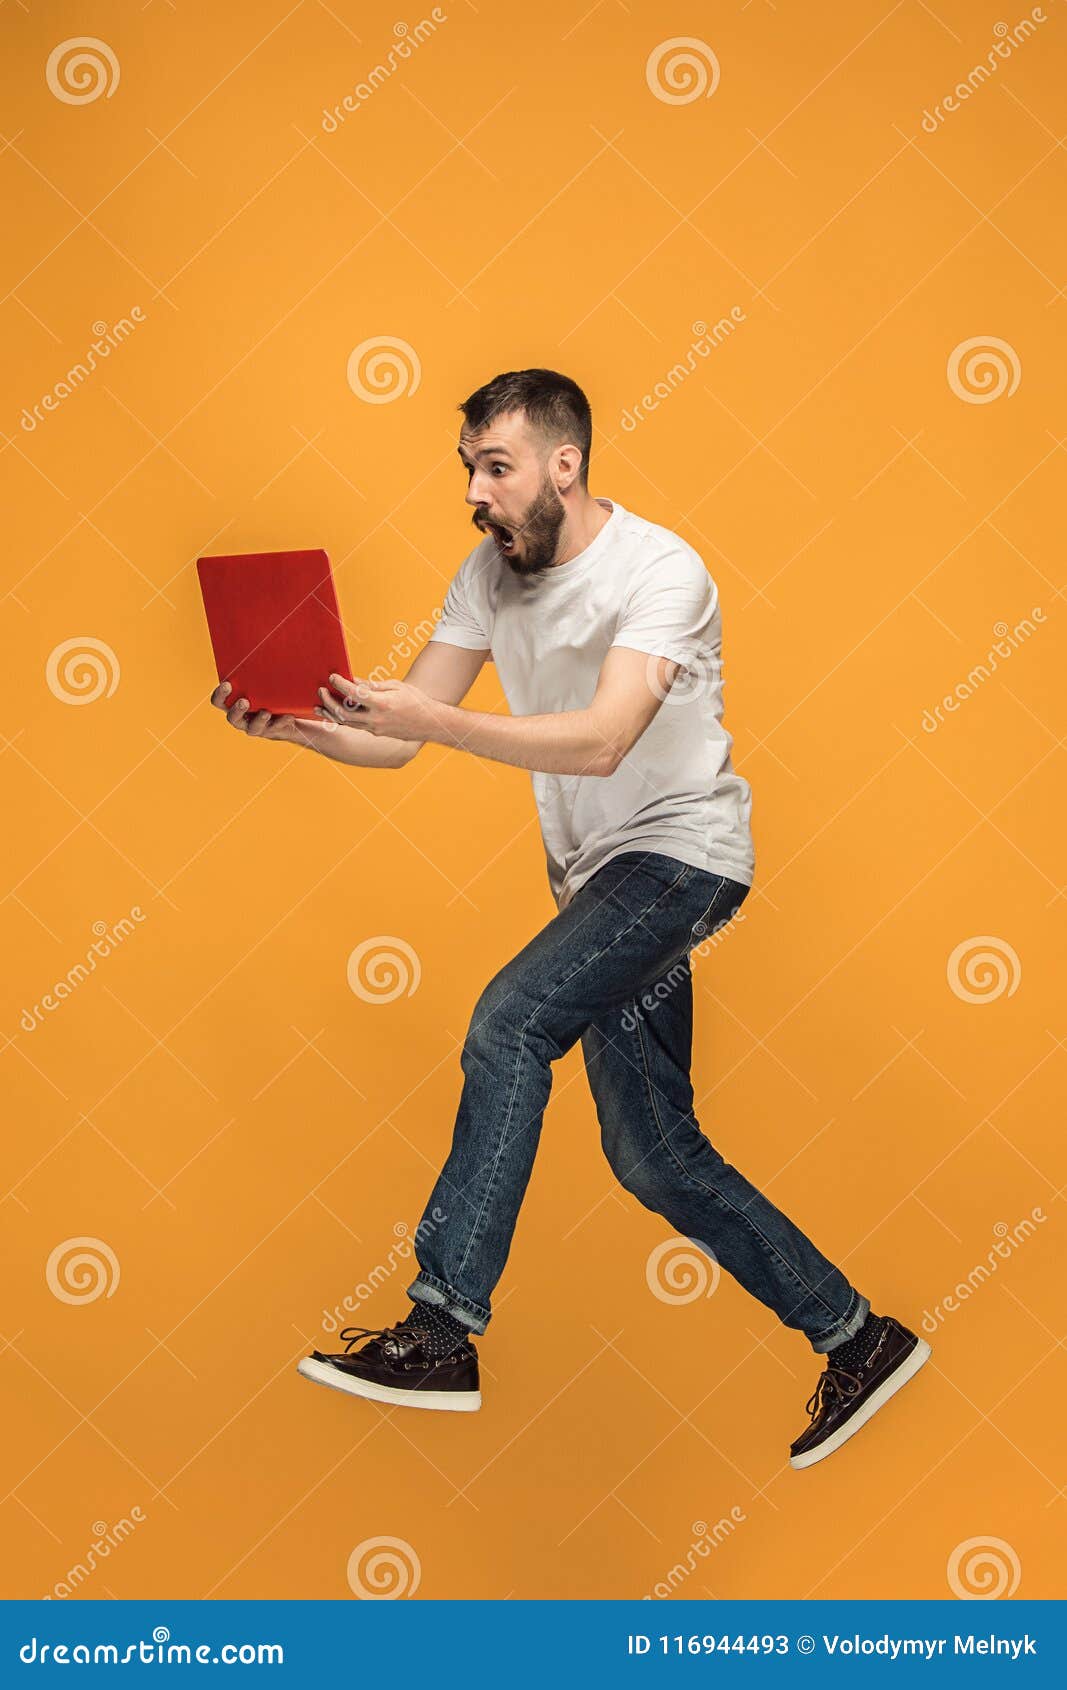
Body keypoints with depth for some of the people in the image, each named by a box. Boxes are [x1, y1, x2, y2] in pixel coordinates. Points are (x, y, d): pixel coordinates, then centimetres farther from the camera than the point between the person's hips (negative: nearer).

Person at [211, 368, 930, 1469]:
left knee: (509, 1021, -28)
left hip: (678, 853, -8)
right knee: (650, 1153, 7)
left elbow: (602, 741, -32)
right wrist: (293, 725, -17)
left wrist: (434, 719, -41)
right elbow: (400, 737, 2)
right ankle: (855, 1337, 19)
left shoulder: (660, 572, -17)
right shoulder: (491, 574, 4)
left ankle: (441, 1335, -24)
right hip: (595, 873, 8)